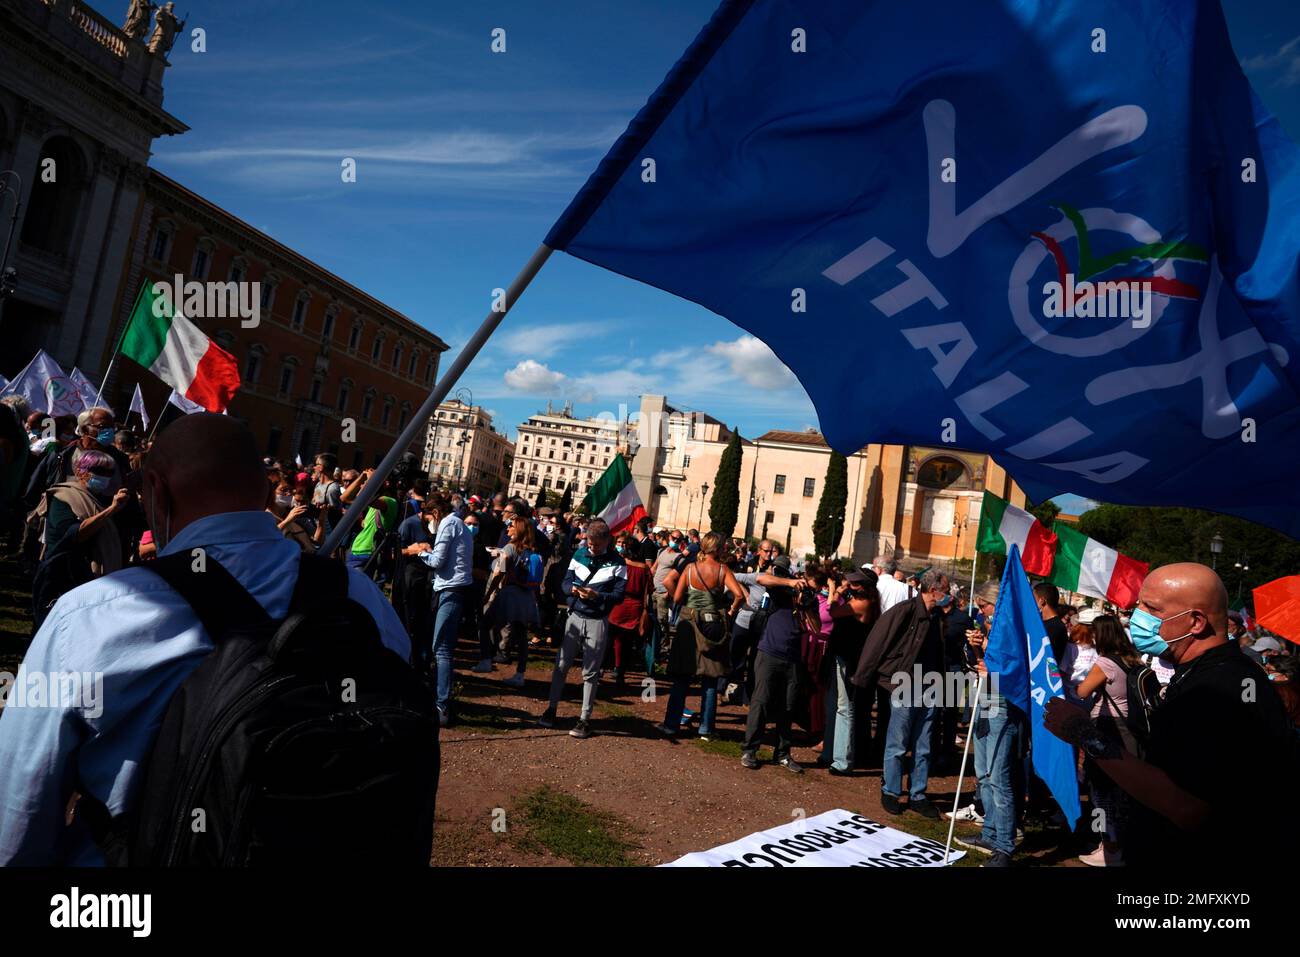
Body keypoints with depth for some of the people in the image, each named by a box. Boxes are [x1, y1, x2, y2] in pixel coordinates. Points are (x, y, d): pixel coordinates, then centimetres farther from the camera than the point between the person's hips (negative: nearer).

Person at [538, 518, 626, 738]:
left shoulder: (617, 562, -7)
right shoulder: (579, 554, 4)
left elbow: (619, 594, -10)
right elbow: (565, 582, 7)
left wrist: (597, 596, -26)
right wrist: (573, 589, -16)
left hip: (597, 621, -3)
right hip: (574, 616, 3)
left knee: (590, 672, 4)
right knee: (561, 664, 8)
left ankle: (585, 718, 12)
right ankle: (551, 708, 22)